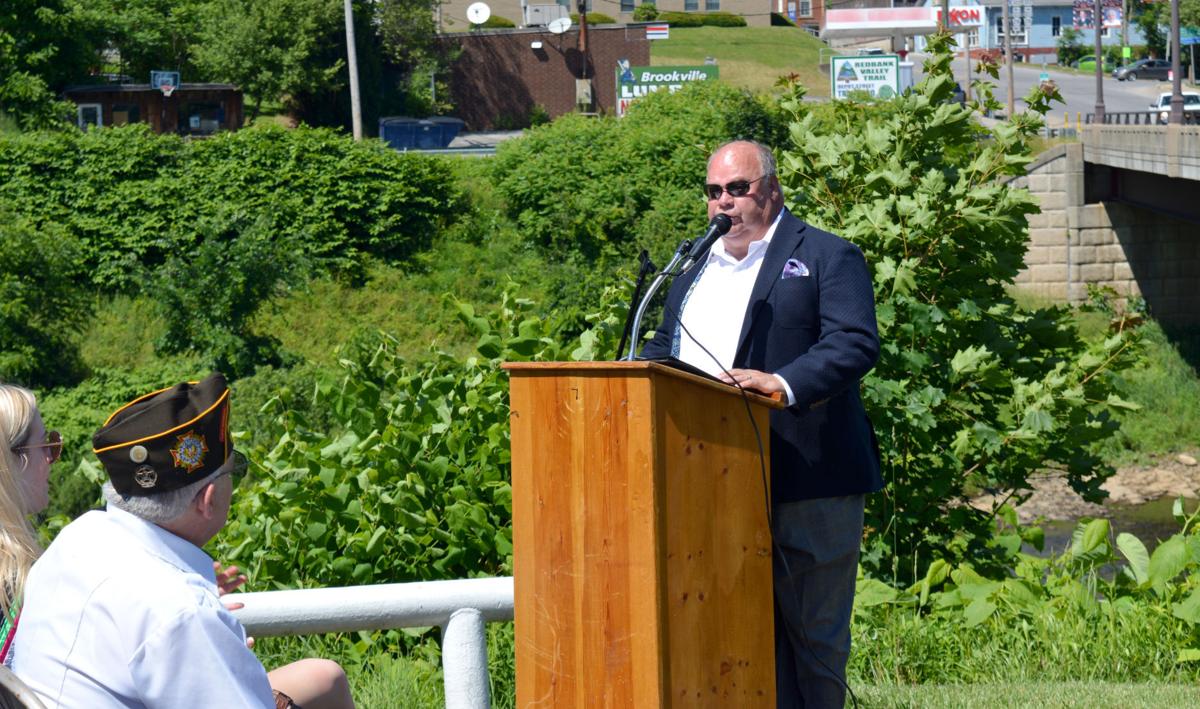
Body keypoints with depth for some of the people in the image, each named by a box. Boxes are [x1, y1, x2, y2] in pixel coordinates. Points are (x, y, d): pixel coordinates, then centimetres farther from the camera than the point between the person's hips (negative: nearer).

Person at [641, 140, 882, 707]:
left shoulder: (828, 257, 1)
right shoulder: (694, 270, 21)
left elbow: (855, 343, -13)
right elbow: (663, 348, 25)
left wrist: (783, 383, -29)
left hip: (806, 485, -5)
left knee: (812, 636, 2)